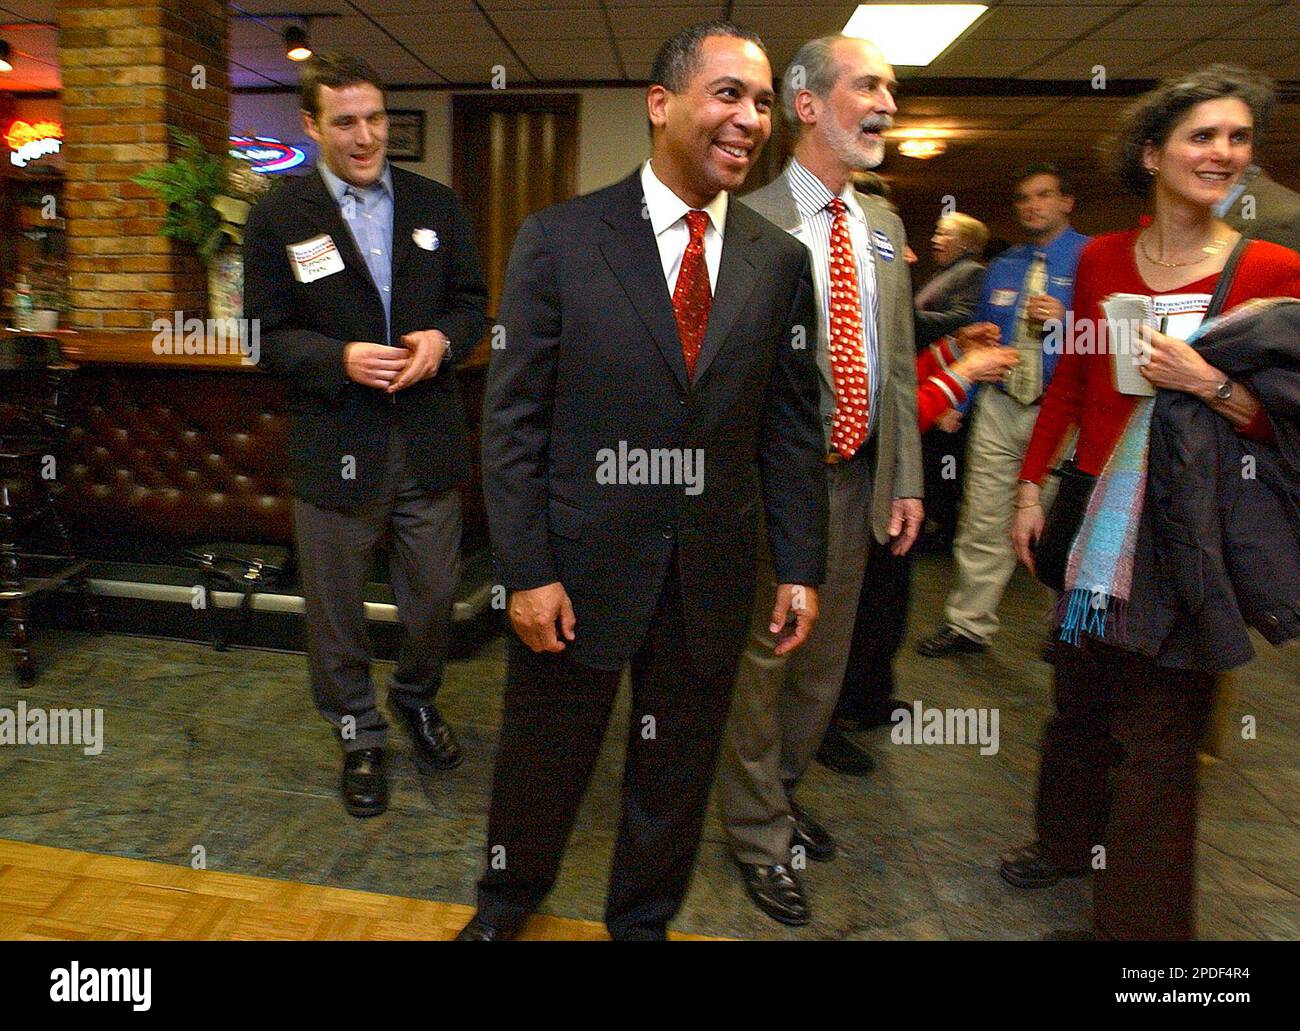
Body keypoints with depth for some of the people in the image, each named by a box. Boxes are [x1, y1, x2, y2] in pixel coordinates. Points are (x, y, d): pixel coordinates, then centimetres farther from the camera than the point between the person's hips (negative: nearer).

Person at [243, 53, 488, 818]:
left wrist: (443, 340, -13)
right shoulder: (279, 218, -2)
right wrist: (340, 359, -21)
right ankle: (360, 735, 33)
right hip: (336, 446, -2)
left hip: (429, 438, 2)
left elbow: (472, 302, 9)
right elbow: (270, 334, -3)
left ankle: (418, 699, 43)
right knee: (336, 607, 11)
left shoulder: (437, 205, 6)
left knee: (434, 596, 14)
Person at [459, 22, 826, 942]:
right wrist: (526, 571, -11)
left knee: (676, 770, 18)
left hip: (714, 577, 3)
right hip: (582, 562, -2)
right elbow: (513, 418, -7)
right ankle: (510, 897, 48)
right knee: (543, 760, 17)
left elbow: (792, 426, 5)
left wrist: (802, 566, 2)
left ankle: (644, 917, 46)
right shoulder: (561, 238, -6)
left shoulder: (781, 261, 3)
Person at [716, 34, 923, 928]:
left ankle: (781, 789, 42)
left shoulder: (884, 228, 11)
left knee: (825, 656, 19)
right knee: (762, 657, 7)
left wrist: (906, 478, 7)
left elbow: (897, 362, 11)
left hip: (858, 477, 7)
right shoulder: (747, 220, -11)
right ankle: (758, 832, 29)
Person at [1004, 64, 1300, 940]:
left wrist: (1208, 383, -20)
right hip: (1100, 514, 4)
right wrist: (1032, 488, 6)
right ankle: (1070, 840, 42)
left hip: (1189, 527, -3)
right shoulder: (1101, 259, 4)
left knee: (1158, 732, 3)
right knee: (1079, 695, 18)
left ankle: (1141, 913, 23)